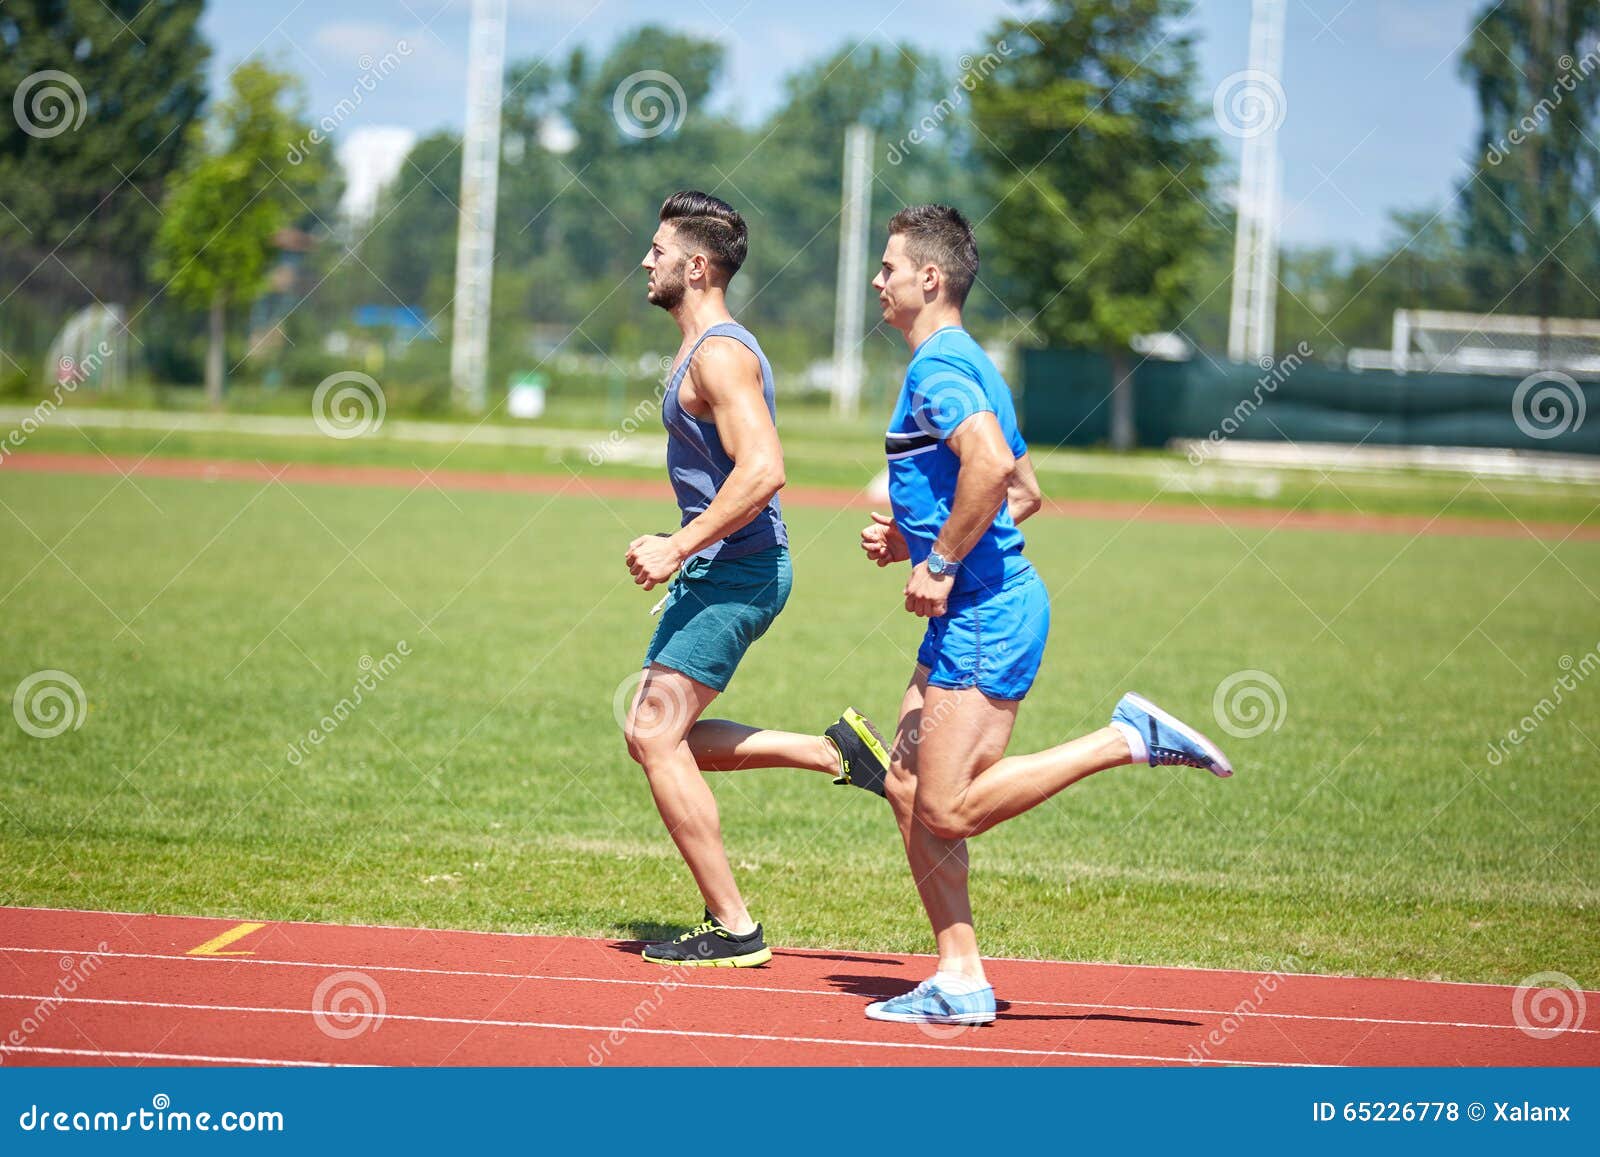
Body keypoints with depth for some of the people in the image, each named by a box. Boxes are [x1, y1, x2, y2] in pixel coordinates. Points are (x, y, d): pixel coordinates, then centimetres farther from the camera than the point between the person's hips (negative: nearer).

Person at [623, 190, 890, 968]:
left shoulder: (721, 354, -17)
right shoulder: (702, 349, 17)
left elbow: (762, 471, -27)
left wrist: (677, 548, -25)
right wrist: (683, 550, 20)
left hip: (736, 572, -10)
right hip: (719, 568, 10)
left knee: (657, 738, -10)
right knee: (654, 736, 11)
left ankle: (732, 927, -6)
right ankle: (836, 751, 14)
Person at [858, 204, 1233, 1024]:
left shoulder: (939, 366, -11)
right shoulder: (966, 363, 20)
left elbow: (991, 465, -29)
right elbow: (1026, 491, 27)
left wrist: (939, 564, -19)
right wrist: (911, 540, 22)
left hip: (986, 616, -10)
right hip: (972, 614, 10)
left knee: (949, 810, -11)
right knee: (909, 791, 7)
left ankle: (1127, 740, -7)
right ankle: (960, 979, 7)